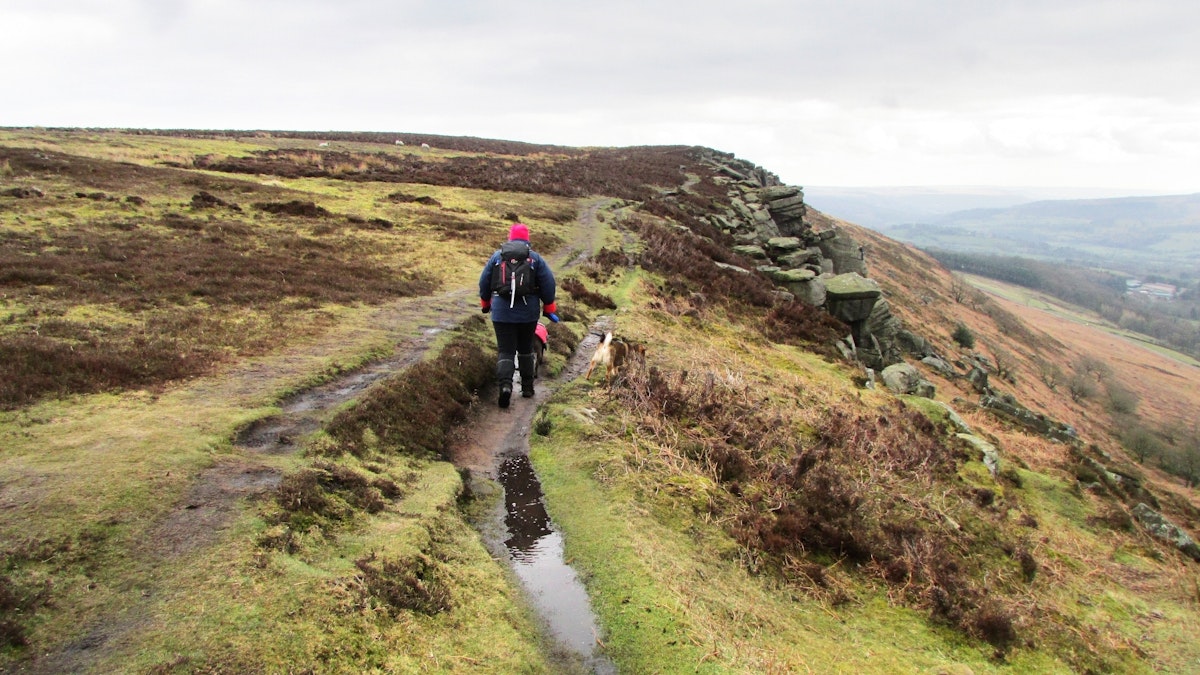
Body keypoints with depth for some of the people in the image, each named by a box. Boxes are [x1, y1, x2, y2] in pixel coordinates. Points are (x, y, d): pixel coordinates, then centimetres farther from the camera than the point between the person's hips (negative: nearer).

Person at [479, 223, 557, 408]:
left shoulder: (496, 256, 3)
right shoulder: (535, 258, -1)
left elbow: (484, 281, 8)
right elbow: (548, 283, -4)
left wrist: (485, 303, 23)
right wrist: (549, 307, 7)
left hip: (502, 313, -1)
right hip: (528, 313, 1)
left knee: (505, 351, 0)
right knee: (526, 349, 18)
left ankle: (505, 385, -22)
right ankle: (527, 386, 22)